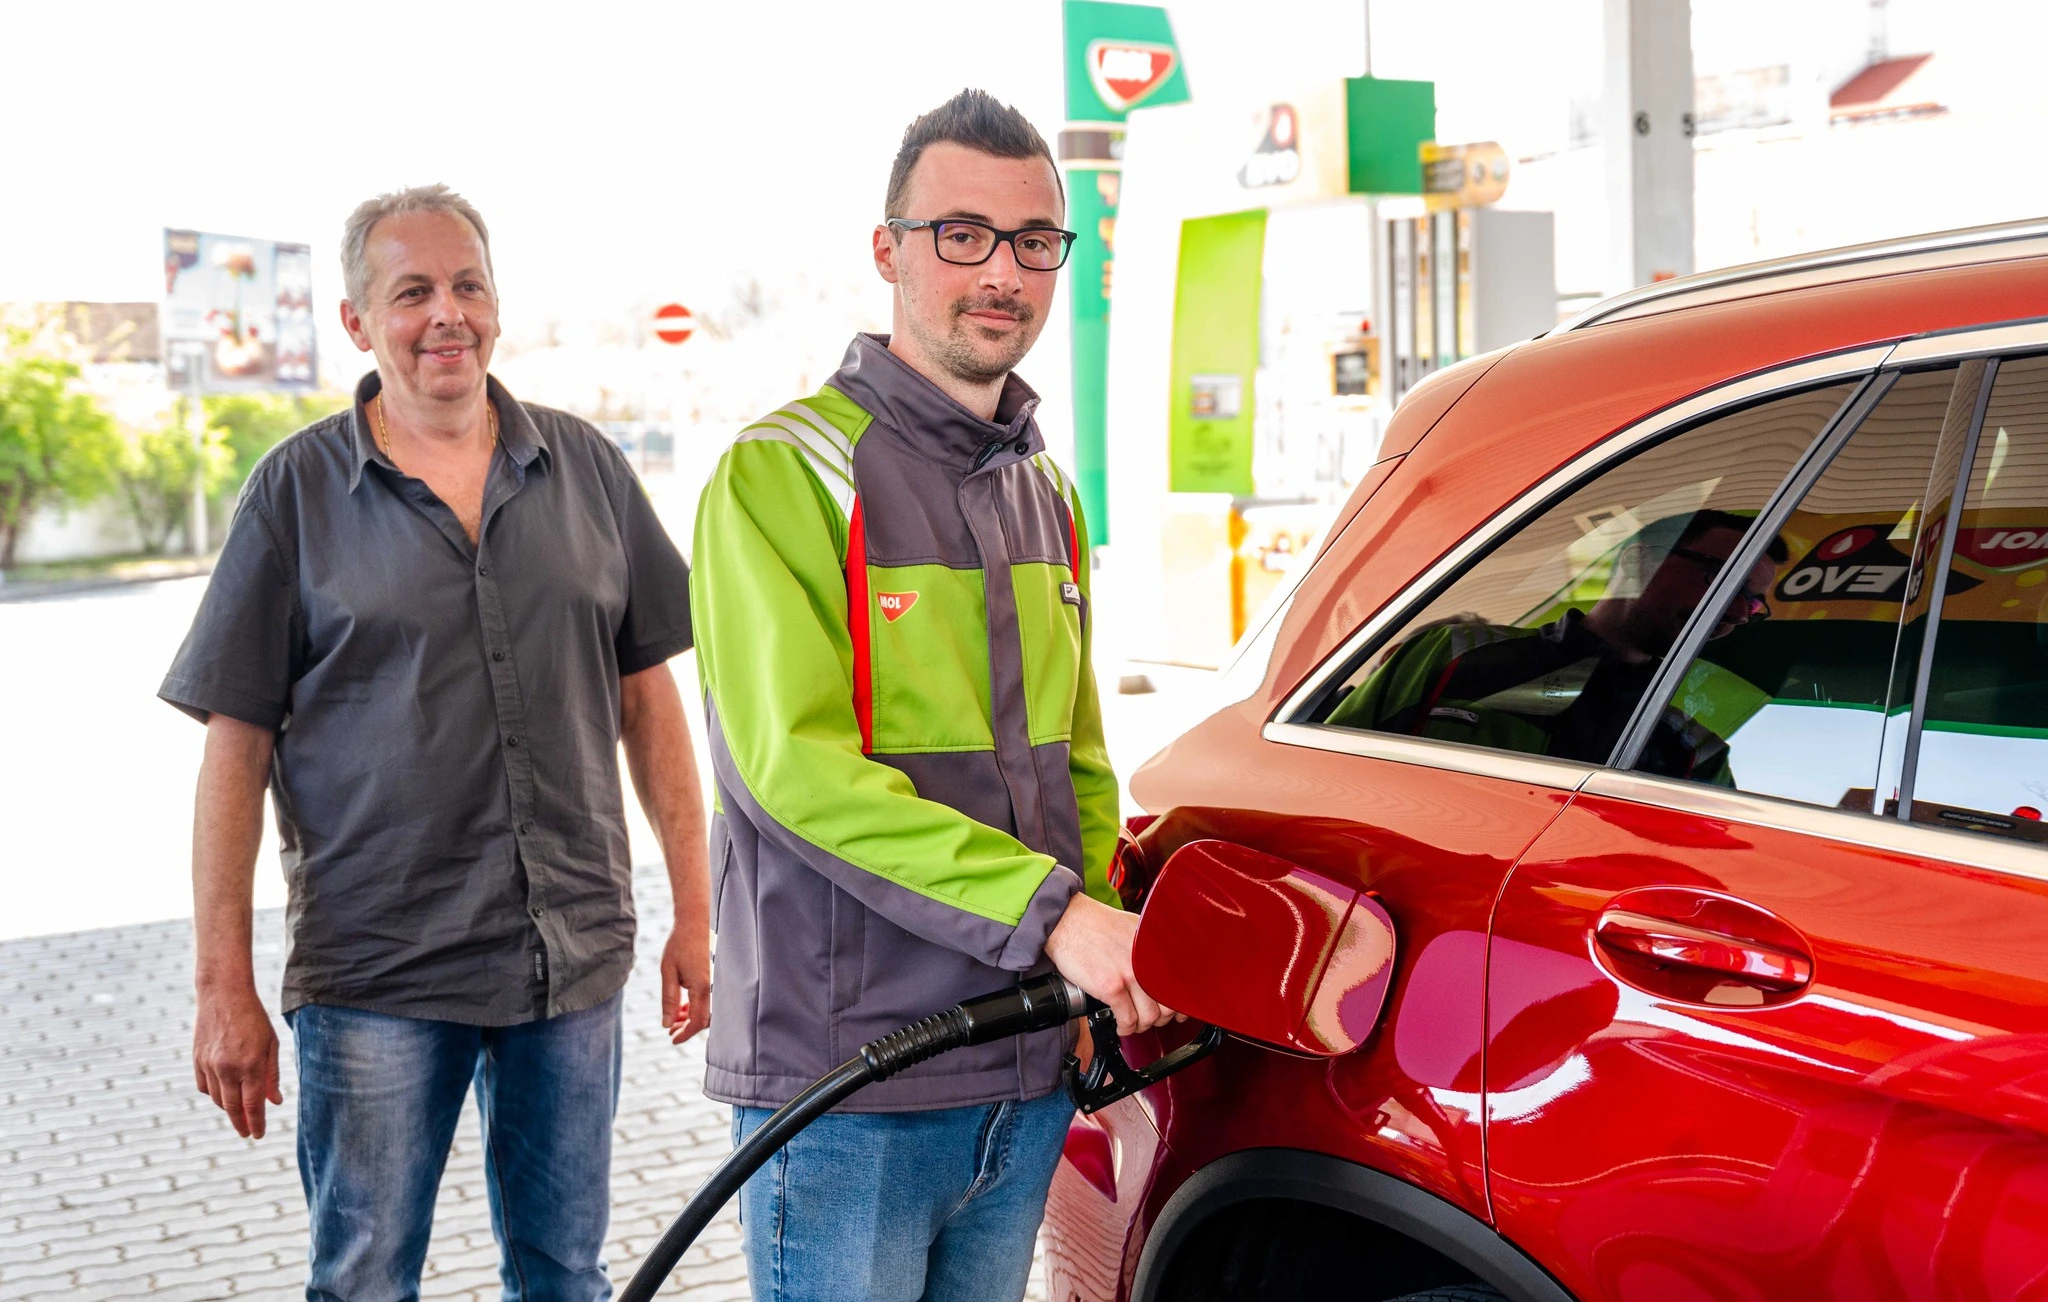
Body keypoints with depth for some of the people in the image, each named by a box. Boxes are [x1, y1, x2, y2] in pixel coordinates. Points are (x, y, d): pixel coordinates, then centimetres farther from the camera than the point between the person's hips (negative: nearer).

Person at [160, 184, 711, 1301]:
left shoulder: (584, 467, 7)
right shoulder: (299, 488, -1)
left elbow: (647, 699, 10)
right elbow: (235, 747, -2)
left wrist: (695, 911, 7)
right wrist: (224, 988, -6)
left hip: (575, 956, 3)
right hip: (375, 973, -2)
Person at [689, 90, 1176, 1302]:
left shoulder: (1049, 495, 15)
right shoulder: (784, 474, -9)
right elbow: (796, 765, -20)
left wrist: (1117, 963, 3)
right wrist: (1052, 911, -25)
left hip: (1029, 1084, 7)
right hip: (847, 1092, -7)